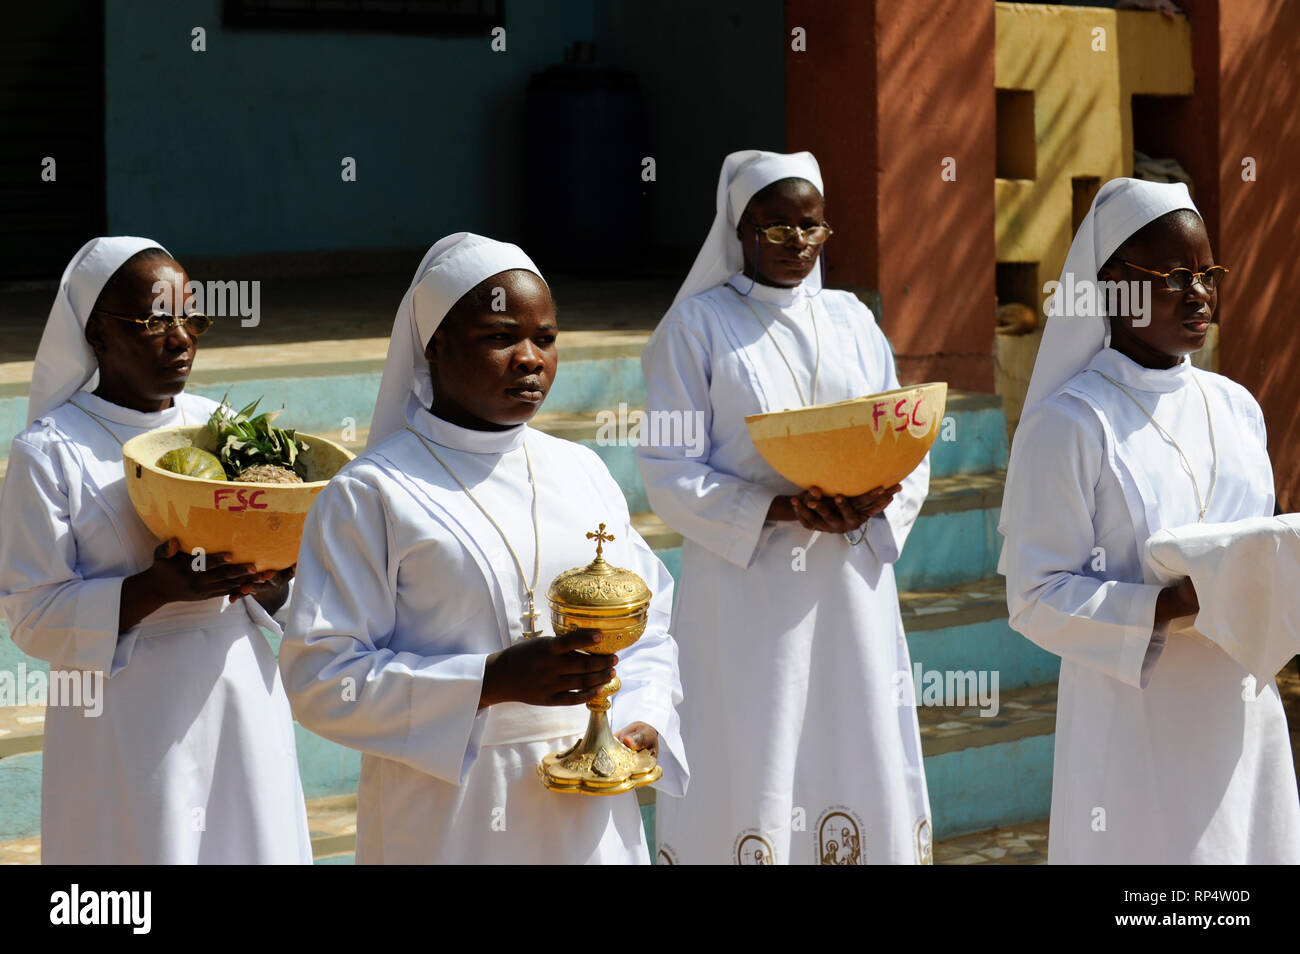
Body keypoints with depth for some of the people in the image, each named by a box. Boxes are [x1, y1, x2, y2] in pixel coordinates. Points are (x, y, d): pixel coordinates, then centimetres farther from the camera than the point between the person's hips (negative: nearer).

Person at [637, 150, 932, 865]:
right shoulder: (699, 324, 0)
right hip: (746, 594, -4)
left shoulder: (852, 321, 12)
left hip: (850, 586, 4)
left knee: (858, 778, 5)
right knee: (747, 785, -5)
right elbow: (669, 472, -6)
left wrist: (870, 509, -11)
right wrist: (779, 510, -19)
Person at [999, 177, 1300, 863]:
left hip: (1245, 721, 6)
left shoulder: (1235, 408, 10)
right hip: (1136, 728, -6)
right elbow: (1036, 599, -12)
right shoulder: (1070, 424, -9)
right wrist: (1172, 607, -24)